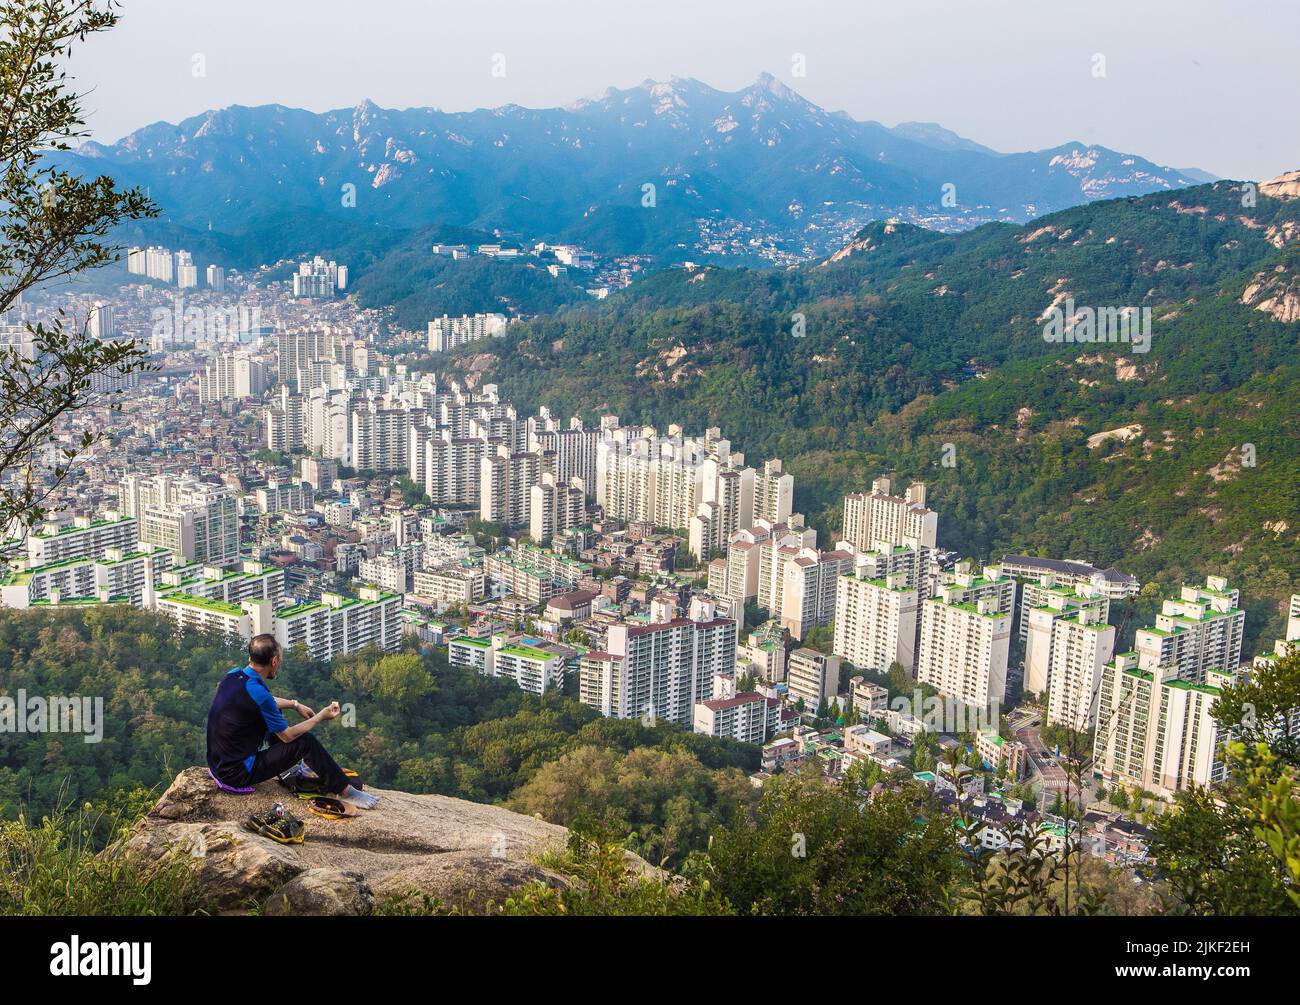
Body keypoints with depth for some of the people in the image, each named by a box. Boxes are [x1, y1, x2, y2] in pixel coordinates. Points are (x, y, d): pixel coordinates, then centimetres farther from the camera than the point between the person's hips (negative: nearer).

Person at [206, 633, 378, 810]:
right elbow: (287, 736, -13)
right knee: (306, 742, -7)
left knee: (275, 717, 23)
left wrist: (295, 704, 18)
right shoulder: (258, 693, -26)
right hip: (238, 775, -9)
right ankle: (345, 791, 6)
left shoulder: (233, 674, -1)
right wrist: (321, 717, -1)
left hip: (217, 763, 9)